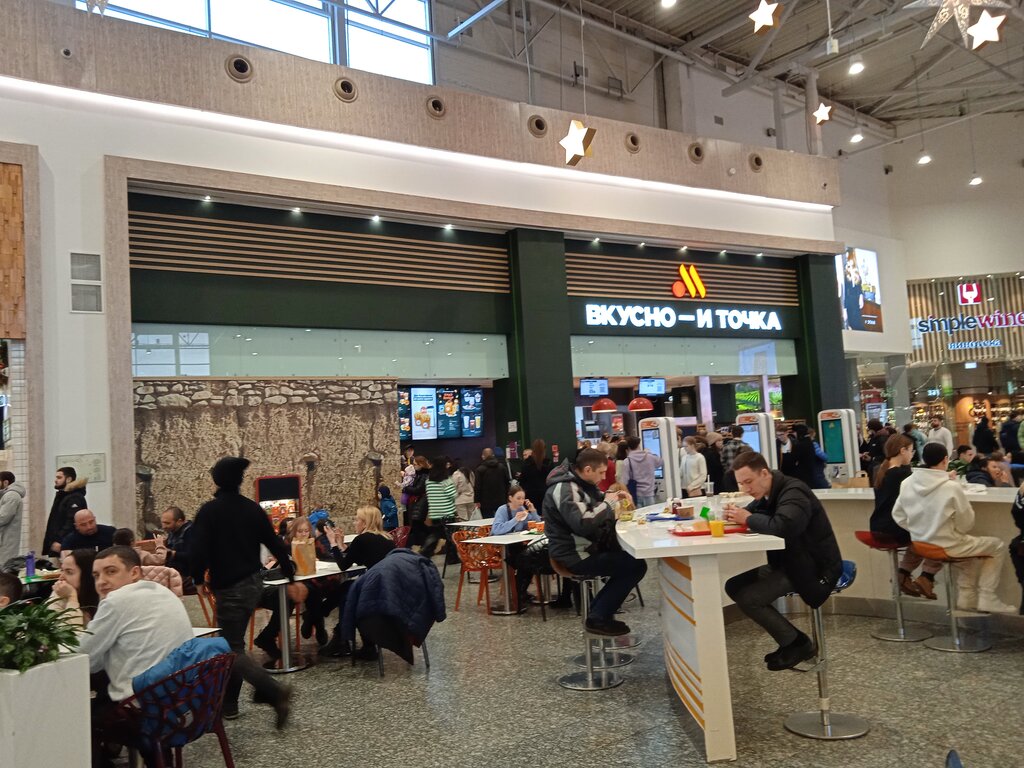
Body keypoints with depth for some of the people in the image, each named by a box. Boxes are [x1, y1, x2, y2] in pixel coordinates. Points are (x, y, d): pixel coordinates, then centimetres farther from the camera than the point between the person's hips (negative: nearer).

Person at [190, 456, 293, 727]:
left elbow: (199, 549, -17)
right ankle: (228, 704, 27)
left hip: (230, 588, -7)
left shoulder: (209, 511, -13)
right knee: (233, 642, 19)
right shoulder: (253, 508, 3)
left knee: (233, 650, 0)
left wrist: (198, 578, 1)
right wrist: (291, 575, 14)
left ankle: (276, 694, -15)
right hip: (254, 583, 7)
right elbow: (274, 544, 5)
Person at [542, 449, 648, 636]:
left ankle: (600, 608, 18)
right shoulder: (564, 489, -22)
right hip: (574, 555, -10)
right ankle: (598, 619, -4)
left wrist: (609, 496, 0)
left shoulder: (578, 483, 9)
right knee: (636, 565, -11)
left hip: (583, 546, 10)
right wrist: (607, 503, -19)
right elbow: (583, 523, -34)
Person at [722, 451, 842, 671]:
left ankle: (798, 643, 0)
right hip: (788, 562, 10)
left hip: (813, 567, -10)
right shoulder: (767, 494, 7)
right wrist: (736, 514, -14)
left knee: (748, 597, -19)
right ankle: (790, 640, 9)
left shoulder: (793, 492, -23)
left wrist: (747, 518, -25)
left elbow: (781, 527, -41)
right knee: (734, 586, 2)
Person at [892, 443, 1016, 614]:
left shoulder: (907, 483, -6)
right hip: (948, 547, -6)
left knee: (970, 544, 33)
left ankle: (968, 597, 32)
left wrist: (920, 530, 13)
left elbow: (898, 516, 3)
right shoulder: (952, 487, -21)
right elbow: (966, 523, -10)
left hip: (920, 545, 6)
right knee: (998, 546, 17)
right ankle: (987, 598, 17)